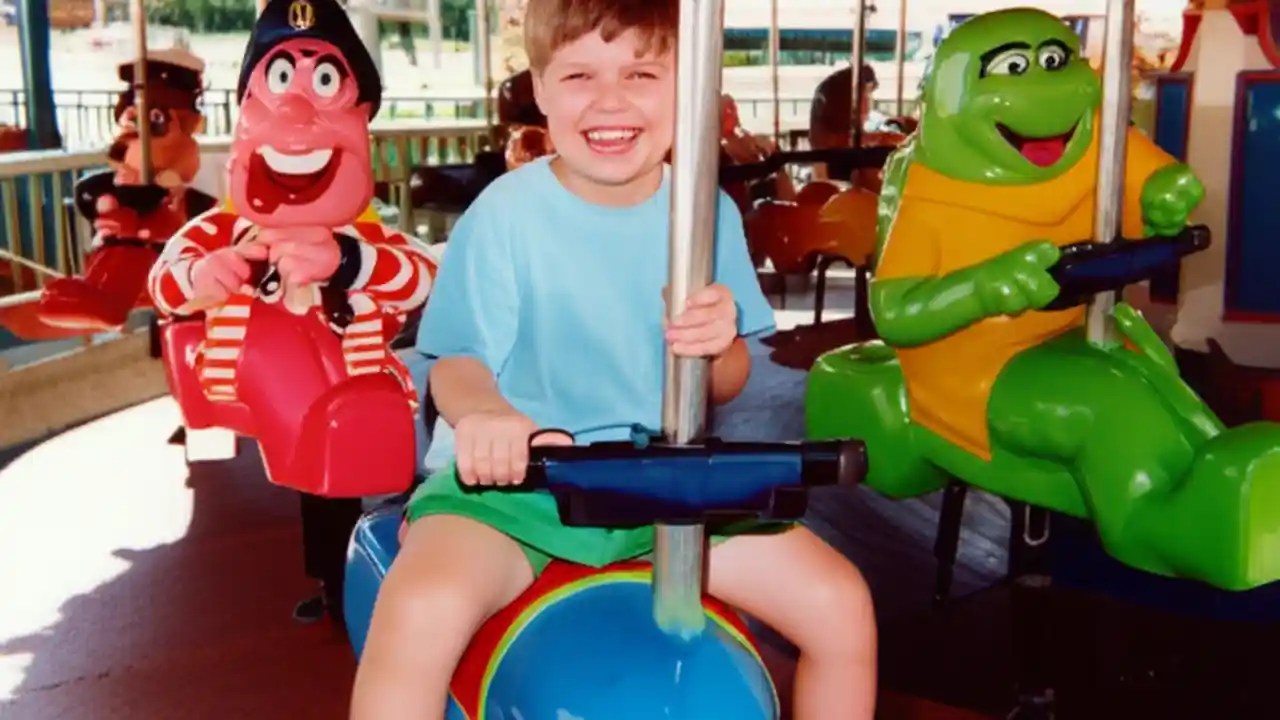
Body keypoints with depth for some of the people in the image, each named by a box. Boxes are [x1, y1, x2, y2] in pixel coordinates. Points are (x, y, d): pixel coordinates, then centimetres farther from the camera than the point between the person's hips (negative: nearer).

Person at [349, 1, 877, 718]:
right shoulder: (506, 212, -11)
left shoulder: (709, 213, -1)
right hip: (519, 477, -3)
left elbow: (729, 384, 5)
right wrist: (482, 415, -35)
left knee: (843, 603, -5)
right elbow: (457, 362, -11)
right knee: (420, 610, -33)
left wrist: (716, 347, -20)